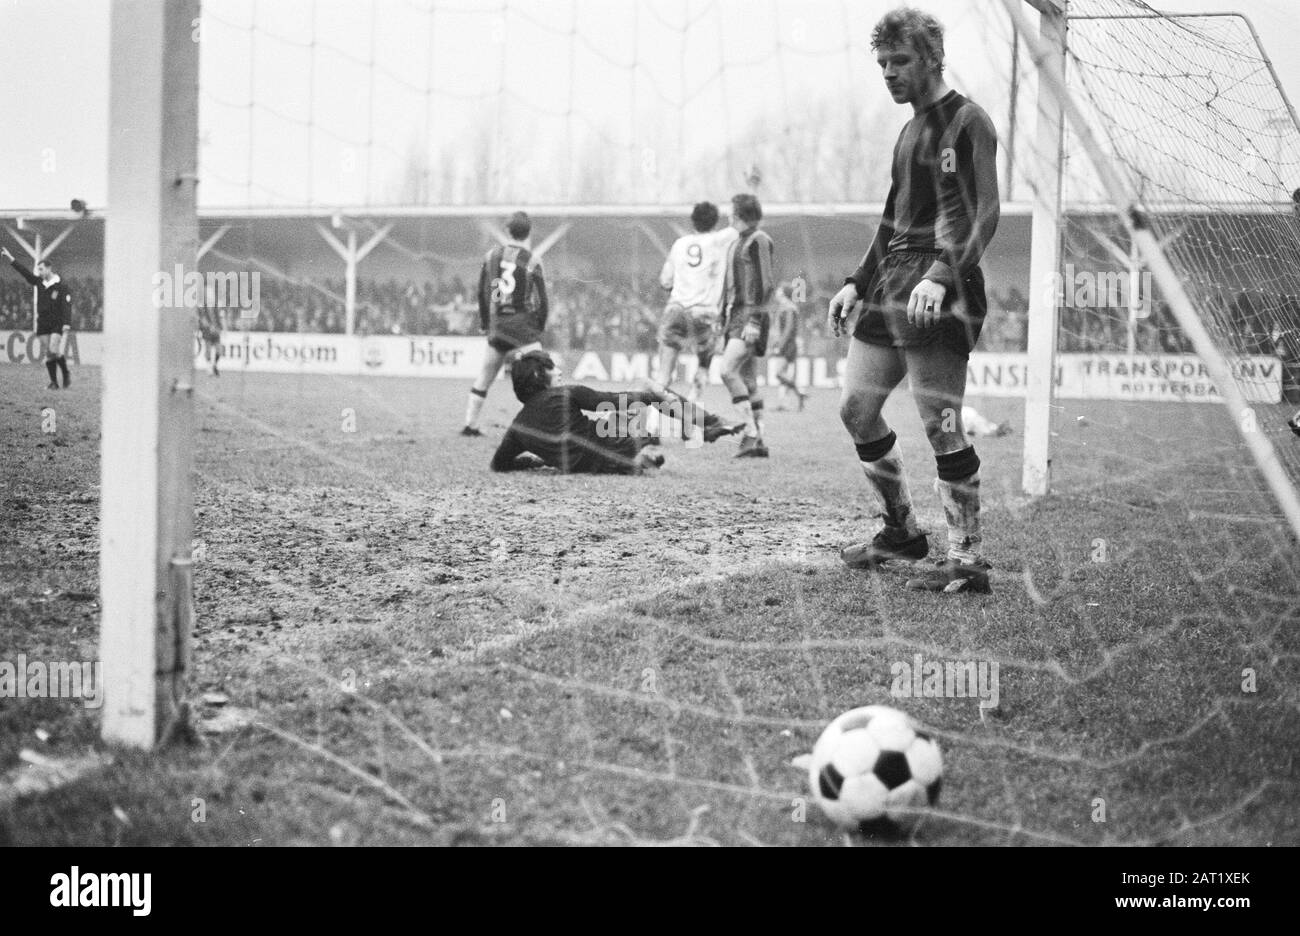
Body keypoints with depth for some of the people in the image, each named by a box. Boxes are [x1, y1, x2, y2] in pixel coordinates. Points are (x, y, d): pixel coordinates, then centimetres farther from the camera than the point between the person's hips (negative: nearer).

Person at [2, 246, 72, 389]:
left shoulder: (62, 287, -8)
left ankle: (66, 374, 6)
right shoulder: (39, 283, 10)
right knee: (48, 353, 2)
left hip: (57, 324, -6)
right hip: (43, 325, 6)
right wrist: (9, 258, 7)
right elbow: (25, 272, 10)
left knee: (54, 351, -15)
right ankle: (54, 382, 6)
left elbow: (66, 306, -12)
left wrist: (66, 325, -21)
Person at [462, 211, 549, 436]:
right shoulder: (531, 261, -9)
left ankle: (470, 424, 20)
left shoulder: (492, 255, 5)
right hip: (523, 329, -5)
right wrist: (539, 328, 8)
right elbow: (542, 301, -7)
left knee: (484, 378, 15)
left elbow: (481, 293, 11)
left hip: (497, 327, 5)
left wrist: (486, 323, 21)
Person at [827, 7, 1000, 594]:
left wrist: (942, 276, -28)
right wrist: (858, 282, 20)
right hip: (891, 282, 9)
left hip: (938, 291, -9)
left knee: (940, 423, -10)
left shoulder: (967, 122, -7)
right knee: (856, 406, 8)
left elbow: (985, 215, -16)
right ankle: (901, 531, 22)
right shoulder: (911, 129, 20)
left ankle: (966, 559, -4)